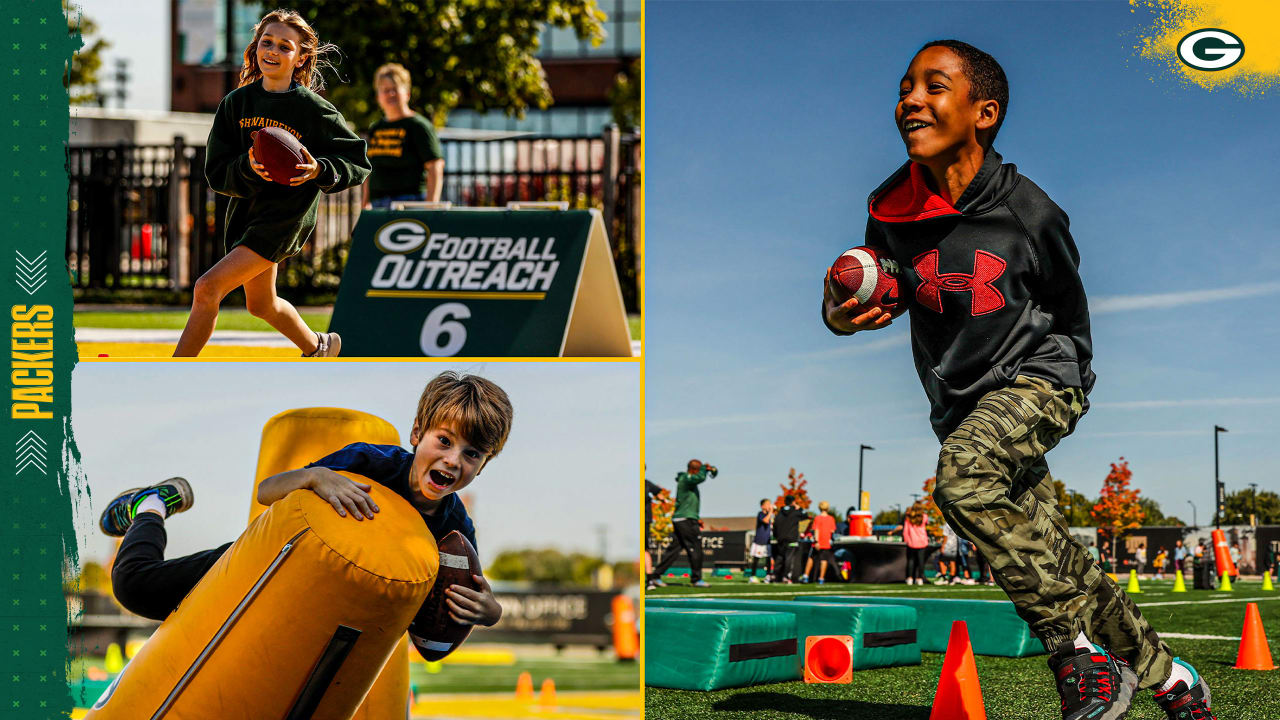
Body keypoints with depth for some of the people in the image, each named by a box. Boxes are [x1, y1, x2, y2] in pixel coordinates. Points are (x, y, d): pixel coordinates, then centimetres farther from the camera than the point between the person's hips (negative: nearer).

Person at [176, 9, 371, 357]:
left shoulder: (313, 109, -11)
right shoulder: (236, 102, 0)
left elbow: (358, 162, -6)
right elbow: (216, 172, -1)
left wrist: (320, 169, -26)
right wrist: (248, 167, -22)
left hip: (286, 216, -7)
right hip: (245, 212, 7)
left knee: (207, 288, -18)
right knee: (261, 305, 23)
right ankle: (318, 346, 52)